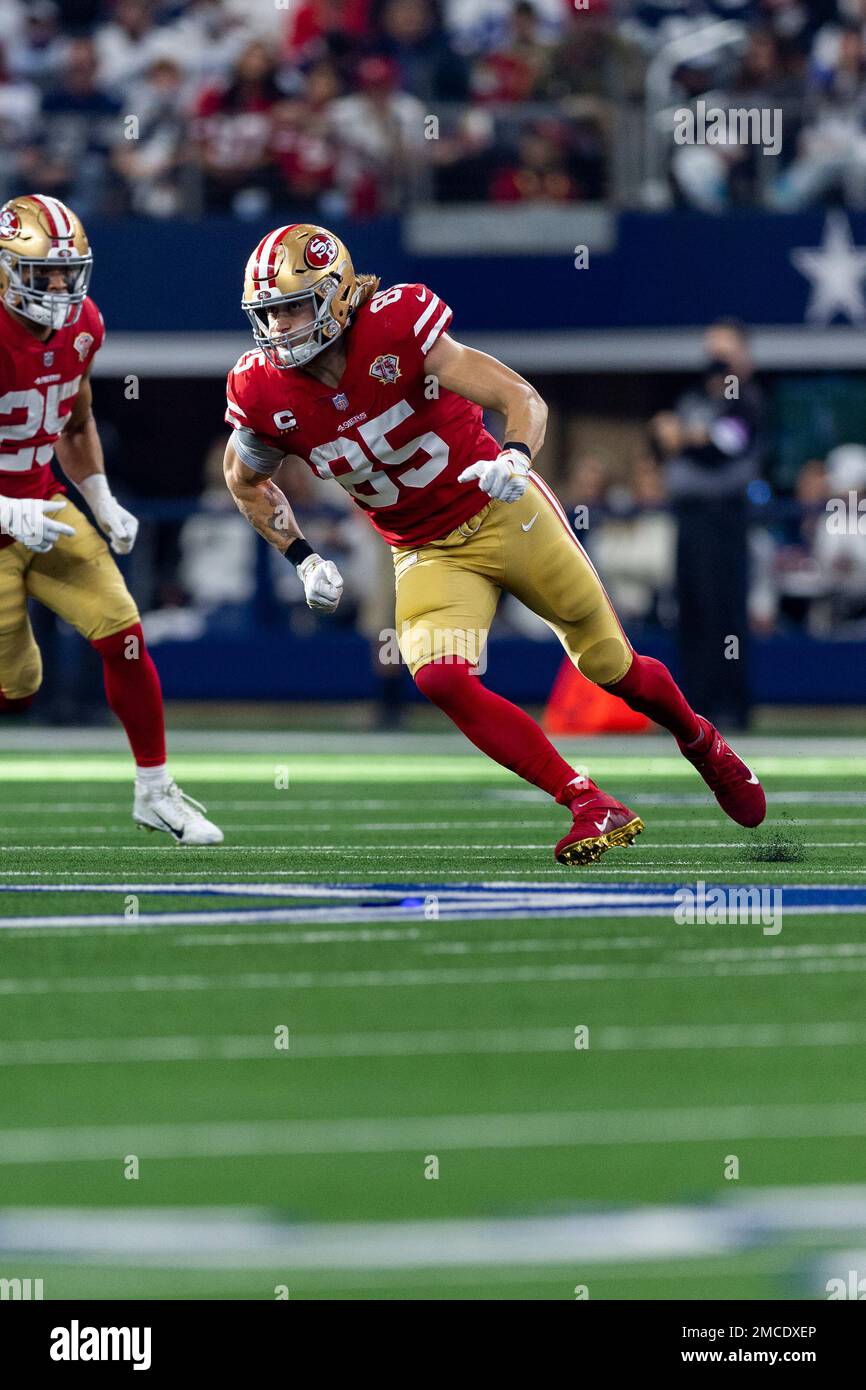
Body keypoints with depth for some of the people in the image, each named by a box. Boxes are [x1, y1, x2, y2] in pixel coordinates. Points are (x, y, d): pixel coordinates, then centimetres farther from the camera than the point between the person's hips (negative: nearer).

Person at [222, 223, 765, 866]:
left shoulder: (395, 329, -24)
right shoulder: (265, 396, -13)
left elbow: (524, 400, -24)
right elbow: (247, 481, 10)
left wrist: (514, 459, -44)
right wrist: (303, 559, 1)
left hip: (506, 515, -3)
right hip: (429, 555, 3)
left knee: (611, 666, 9)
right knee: (441, 679, -24)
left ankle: (703, 742, 42)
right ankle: (593, 809, -17)